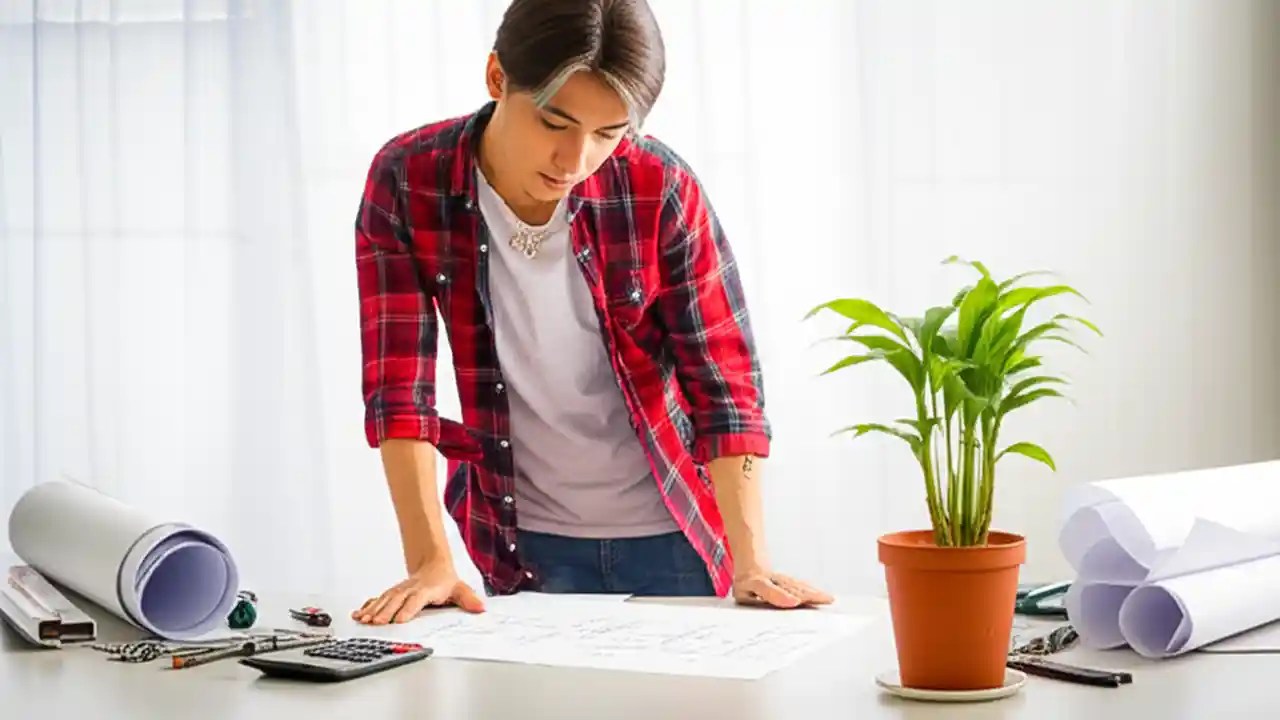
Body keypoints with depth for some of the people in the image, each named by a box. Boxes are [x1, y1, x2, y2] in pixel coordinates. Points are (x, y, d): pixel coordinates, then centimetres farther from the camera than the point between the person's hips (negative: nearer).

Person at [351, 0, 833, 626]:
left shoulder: (661, 189, -16)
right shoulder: (406, 181, -14)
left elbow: (724, 380, -13)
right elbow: (399, 381, -15)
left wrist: (750, 562, -21)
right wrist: (430, 562, -22)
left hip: (671, 537, 0)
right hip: (523, 544, 1)